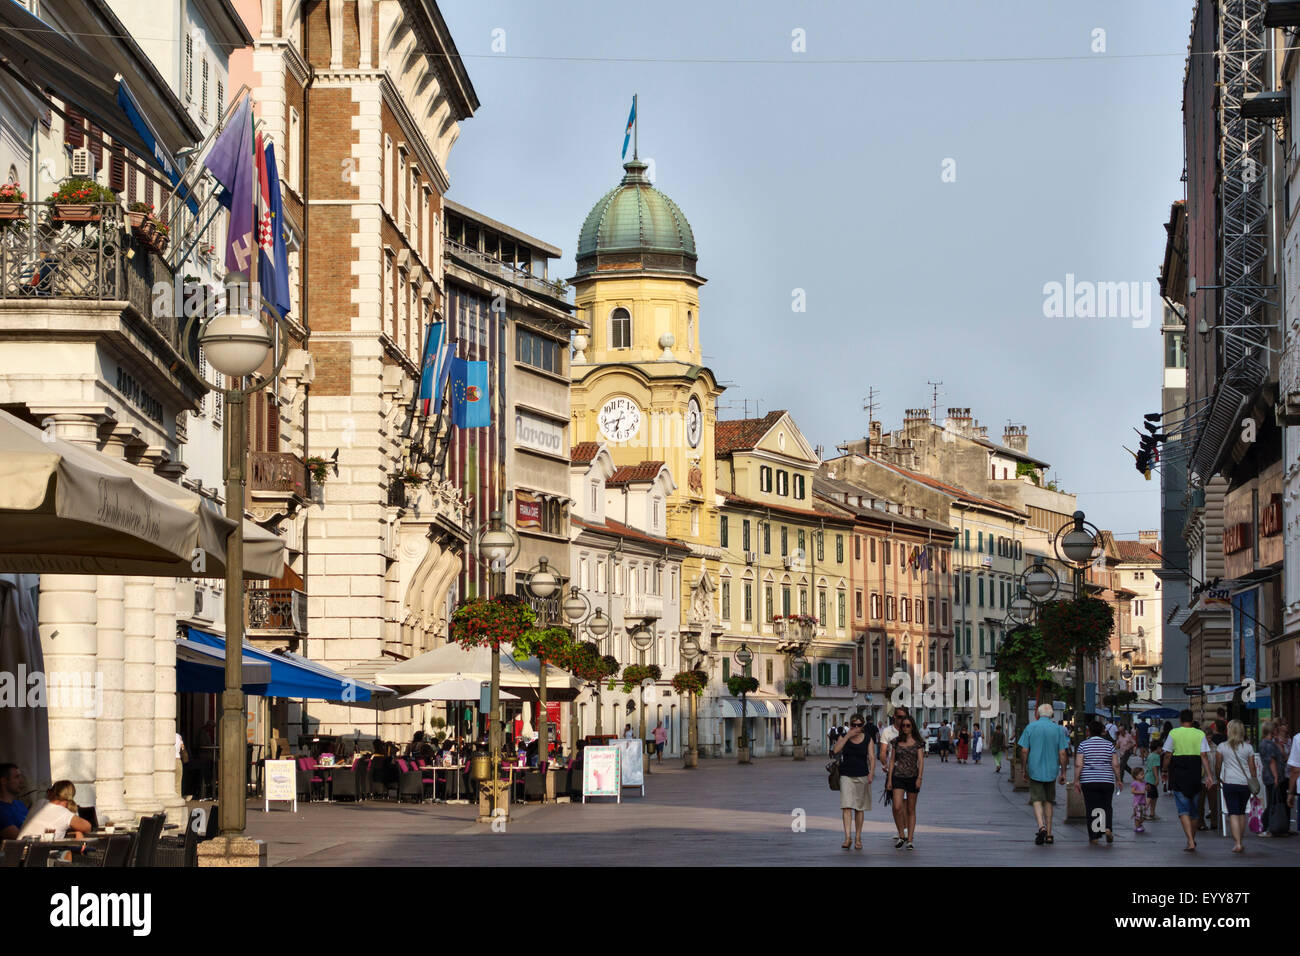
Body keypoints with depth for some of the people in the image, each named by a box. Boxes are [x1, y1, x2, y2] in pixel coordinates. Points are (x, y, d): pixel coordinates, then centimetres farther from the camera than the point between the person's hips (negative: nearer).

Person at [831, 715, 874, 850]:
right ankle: (847, 837, -18)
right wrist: (848, 736, -15)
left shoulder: (867, 740, 4)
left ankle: (858, 838, 16)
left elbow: (871, 758, -2)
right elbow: (836, 750, -13)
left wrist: (871, 772, -18)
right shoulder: (843, 737, 3)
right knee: (847, 806, -13)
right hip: (846, 776, -1)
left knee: (859, 808, 7)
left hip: (862, 777, 1)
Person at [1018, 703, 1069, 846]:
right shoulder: (1058, 729, 0)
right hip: (1051, 770, 2)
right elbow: (1062, 753, -3)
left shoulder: (1030, 728, -2)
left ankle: (1041, 826, -25)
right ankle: (1049, 834, 15)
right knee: (1048, 801, 14)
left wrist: (1024, 769, 7)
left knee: (1037, 800, 0)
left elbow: (1024, 751, -4)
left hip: (1035, 770, -2)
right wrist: (1063, 773, 5)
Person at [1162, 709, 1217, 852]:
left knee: (1183, 809, -4)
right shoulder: (1200, 734, 1)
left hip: (1178, 775, -2)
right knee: (1195, 809, 17)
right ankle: (1192, 839, 29)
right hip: (1195, 774, 2)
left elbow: (1168, 755, -3)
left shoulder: (1173, 733, -2)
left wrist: (1165, 770, 11)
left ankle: (1190, 842, -18)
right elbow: (1204, 756, -5)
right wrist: (1209, 775, -5)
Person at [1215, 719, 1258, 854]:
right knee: (1242, 812, 17)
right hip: (1245, 783, 2)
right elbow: (1252, 767, 4)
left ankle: (1237, 843, -16)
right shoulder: (1248, 747, 3)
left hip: (1229, 783, -2)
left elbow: (1218, 766, 5)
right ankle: (1239, 841, 23)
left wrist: (1218, 779, 21)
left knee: (1233, 813, -4)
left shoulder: (1222, 747, -1)